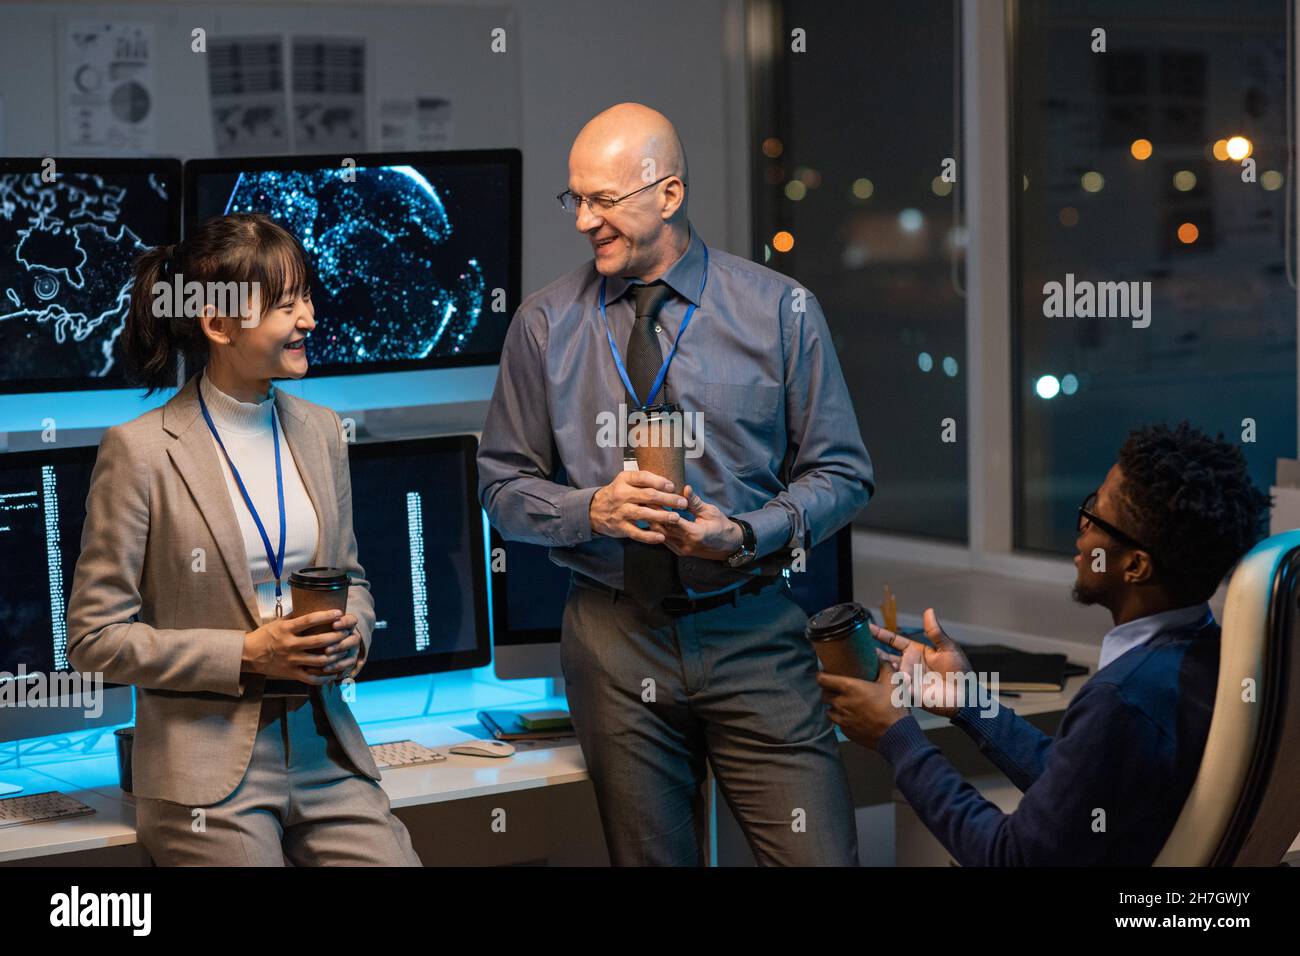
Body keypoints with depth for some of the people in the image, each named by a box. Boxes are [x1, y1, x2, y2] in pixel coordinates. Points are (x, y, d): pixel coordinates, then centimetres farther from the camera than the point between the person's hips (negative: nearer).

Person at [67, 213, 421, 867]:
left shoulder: (319, 431, 9)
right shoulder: (140, 451, -9)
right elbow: (95, 636, -9)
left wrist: (351, 635, -2)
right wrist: (245, 655, -16)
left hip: (326, 756, 5)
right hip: (208, 774, -5)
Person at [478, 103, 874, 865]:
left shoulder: (780, 310, 0)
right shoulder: (546, 324, 3)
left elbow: (841, 474, 3)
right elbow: (505, 484, 7)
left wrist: (745, 534, -14)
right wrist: (593, 509, -13)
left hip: (752, 637, -1)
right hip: (614, 638, 1)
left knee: (820, 856, -9)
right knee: (650, 857, 9)